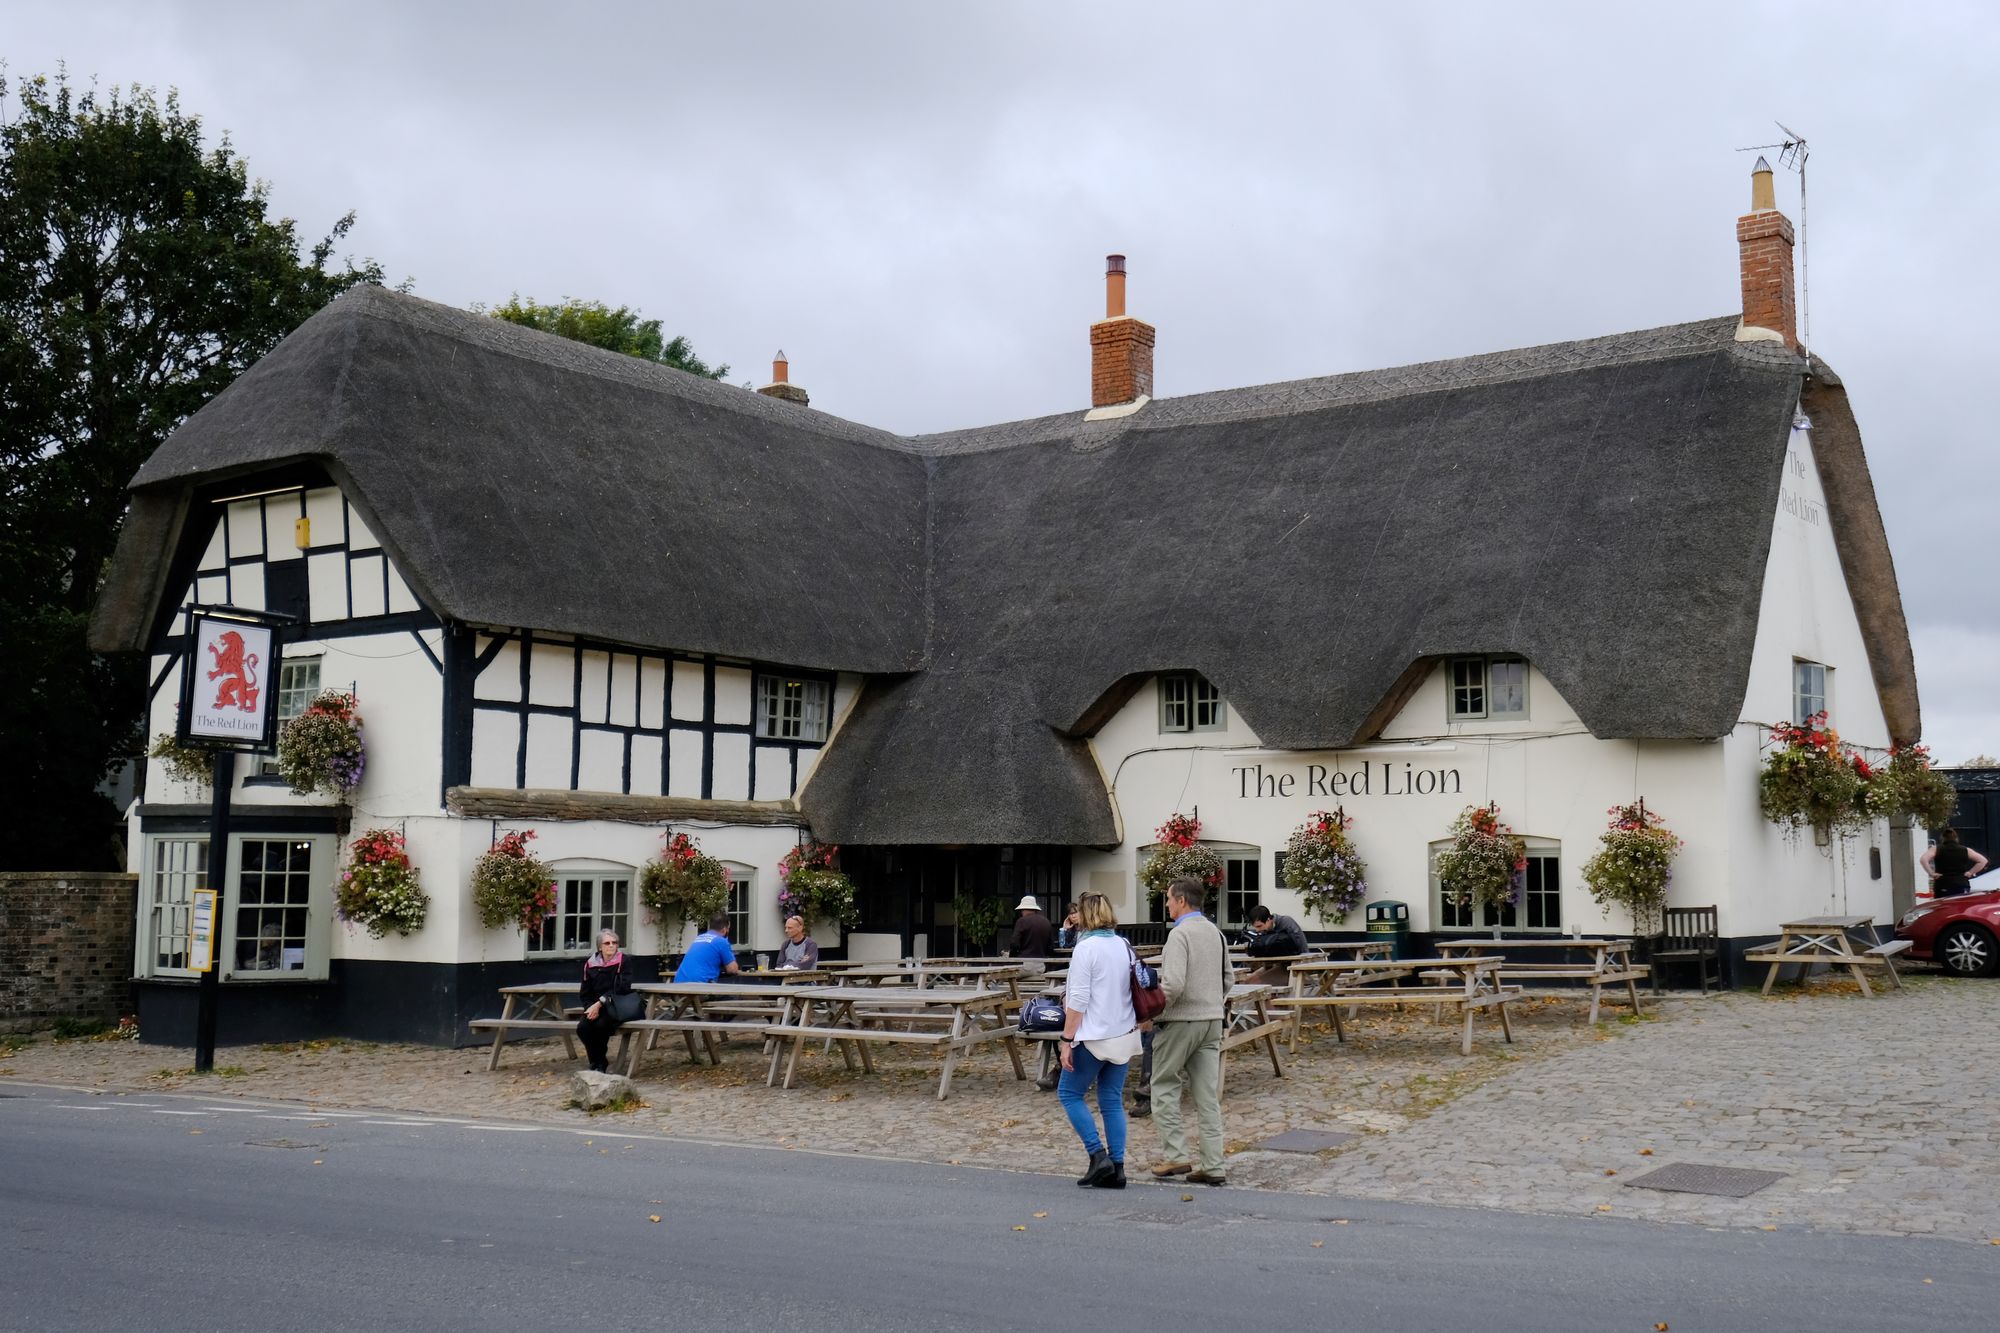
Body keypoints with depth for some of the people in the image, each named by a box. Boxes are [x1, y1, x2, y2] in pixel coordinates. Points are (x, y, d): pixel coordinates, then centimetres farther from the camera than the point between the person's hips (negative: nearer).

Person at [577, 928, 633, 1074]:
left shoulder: (622, 961, -6)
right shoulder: (590, 964, 4)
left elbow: (620, 989, -14)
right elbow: (585, 993, 9)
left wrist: (599, 1004, -20)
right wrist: (591, 1008, -10)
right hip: (594, 1007, 4)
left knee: (601, 1025, -31)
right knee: (582, 1027, -24)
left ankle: (598, 1064, -8)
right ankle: (599, 1063, -6)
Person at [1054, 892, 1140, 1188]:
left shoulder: (1087, 948, -13)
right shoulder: (1124, 946, 9)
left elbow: (1078, 1000, -15)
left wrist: (1066, 1040, -12)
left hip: (1095, 1037, -7)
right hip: (1123, 1035, 7)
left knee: (1069, 1093, 7)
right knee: (1113, 1100, 10)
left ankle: (1098, 1154, -3)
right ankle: (1117, 1167, 7)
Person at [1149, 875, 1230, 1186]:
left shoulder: (1180, 933, -15)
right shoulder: (1216, 933, 10)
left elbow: (1173, 984, -23)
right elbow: (1227, 979, 16)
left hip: (1180, 1021, -7)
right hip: (1213, 1020, 7)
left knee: (1165, 1088, 7)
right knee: (1208, 1095, 7)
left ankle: (1175, 1156, 4)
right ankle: (1213, 1166, 6)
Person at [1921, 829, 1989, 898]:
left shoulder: (1936, 849, 4)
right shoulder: (1965, 850, 10)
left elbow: (1923, 859, -13)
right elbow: (1983, 861, 7)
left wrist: (1931, 873, -6)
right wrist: (1970, 872, 7)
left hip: (1943, 888, -2)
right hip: (1962, 885, 2)